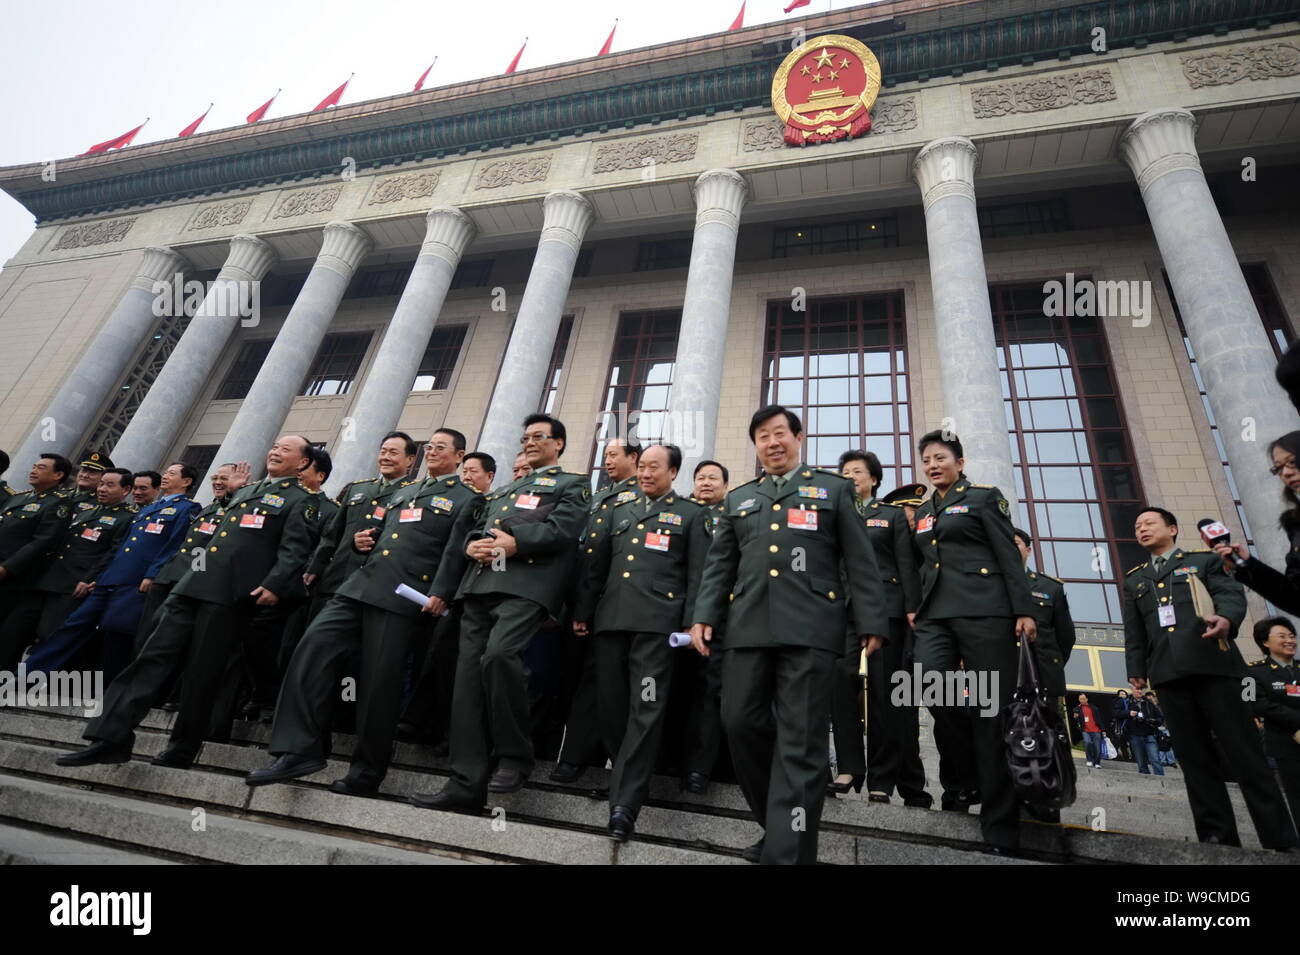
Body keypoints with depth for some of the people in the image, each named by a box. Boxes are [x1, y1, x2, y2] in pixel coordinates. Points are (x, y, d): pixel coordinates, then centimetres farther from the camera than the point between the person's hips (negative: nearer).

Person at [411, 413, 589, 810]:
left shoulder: (572, 484, 12)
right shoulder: (503, 489, 32)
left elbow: (562, 530, -5)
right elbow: (477, 529, 25)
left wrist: (514, 543, -15)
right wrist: (473, 545, 2)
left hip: (527, 583, -6)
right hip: (480, 584, 7)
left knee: (498, 654, -28)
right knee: (468, 674, -2)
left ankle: (514, 756, -9)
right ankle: (467, 781, 3)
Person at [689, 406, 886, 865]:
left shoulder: (834, 489, 13)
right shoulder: (738, 498, 21)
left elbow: (860, 562, 7)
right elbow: (719, 565, 16)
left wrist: (871, 623, -2)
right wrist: (704, 616, 5)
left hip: (810, 625, -3)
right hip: (747, 625, 4)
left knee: (800, 739, -3)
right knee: (740, 722, 2)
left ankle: (788, 850, 4)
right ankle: (777, 820, 25)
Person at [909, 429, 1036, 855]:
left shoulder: (984, 496, 7)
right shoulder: (922, 512, 21)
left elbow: (1009, 555, -1)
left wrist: (1024, 610, -9)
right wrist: (914, 608, 15)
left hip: (983, 610, -4)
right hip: (935, 614, 4)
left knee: (990, 709, -5)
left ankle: (1000, 826, 4)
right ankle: (963, 772, 6)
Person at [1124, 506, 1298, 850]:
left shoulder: (1204, 560, 14)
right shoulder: (1134, 580, 22)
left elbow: (1231, 593, -3)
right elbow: (1133, 631, 18)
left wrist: (1226, 617, -25)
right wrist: (1136, 669, 9)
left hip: (1212, 664, -3)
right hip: (1168, 673, 3)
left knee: (1244, 751, -5)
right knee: (1194, 758, 1)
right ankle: (1218, 837, 4)